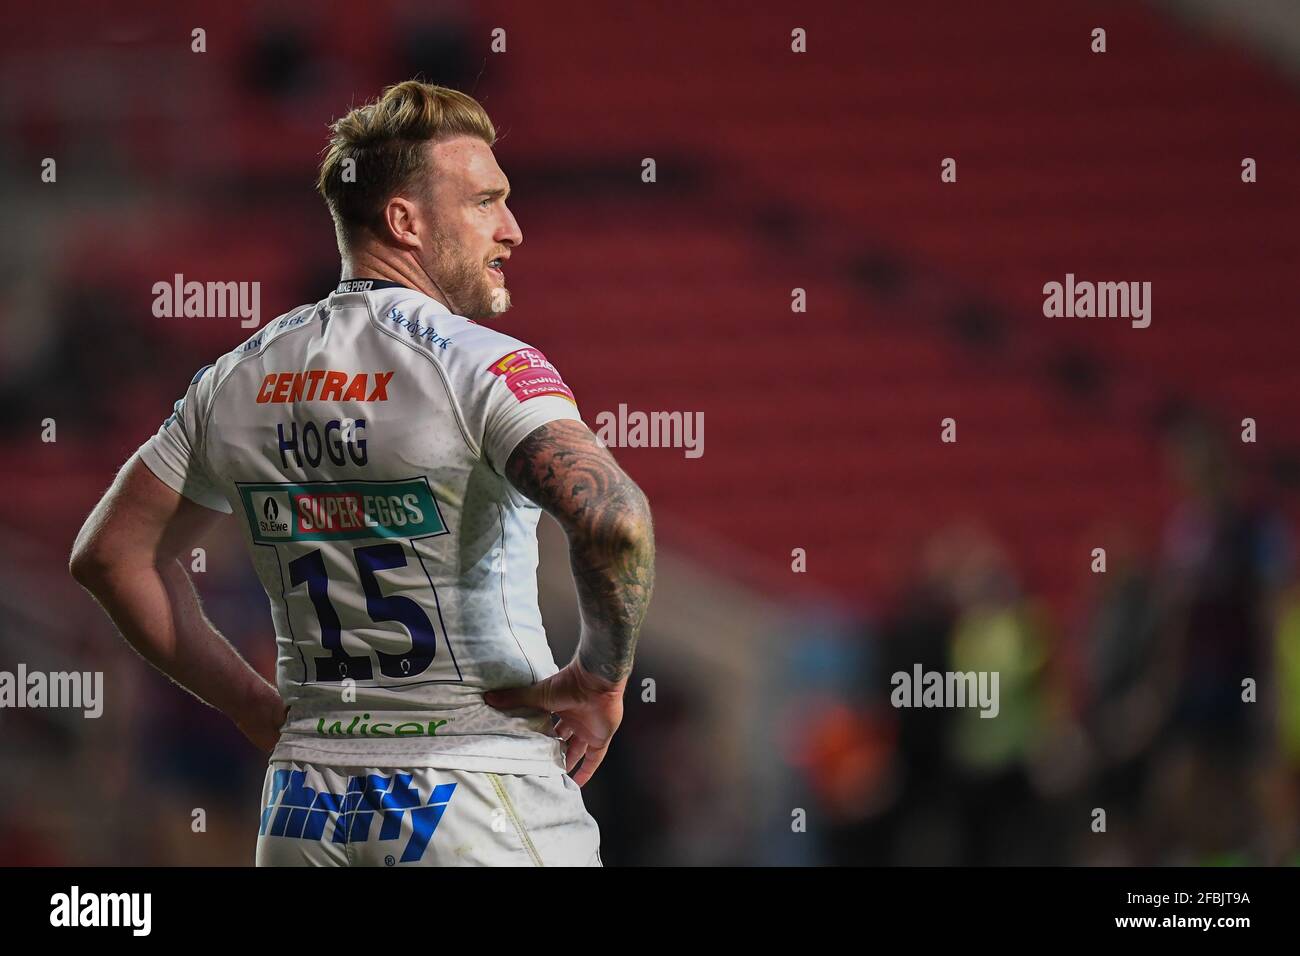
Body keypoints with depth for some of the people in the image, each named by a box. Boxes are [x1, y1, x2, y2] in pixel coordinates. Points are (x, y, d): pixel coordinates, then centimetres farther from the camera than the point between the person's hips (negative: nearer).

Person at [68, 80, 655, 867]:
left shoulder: (240, 380, 8)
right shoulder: (483, 367, -11)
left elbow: (111, 552, 16)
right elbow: (612, 515, -28)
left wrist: (254, 706, 15)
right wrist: (601, 677, -12)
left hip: (306, 815, 6)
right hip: (481, 808, -5)